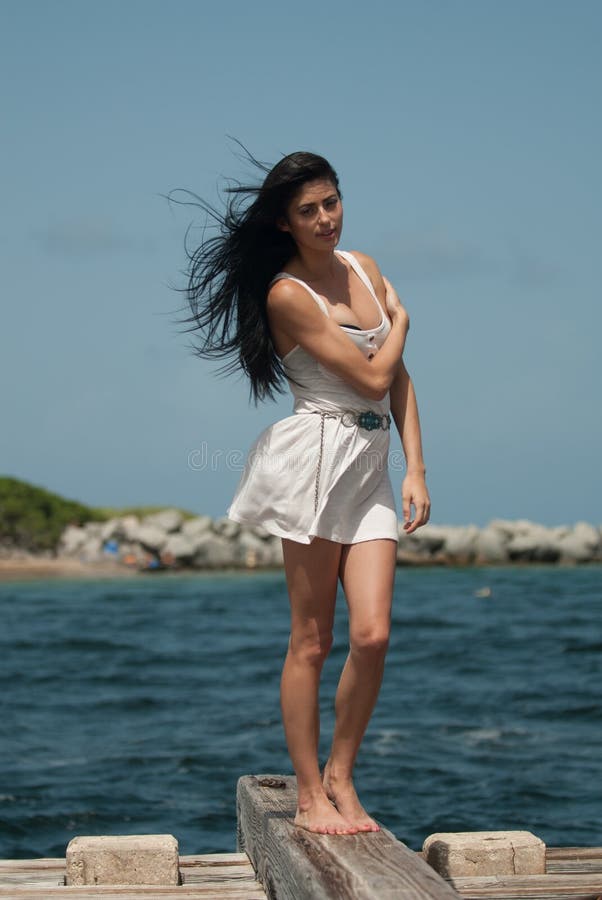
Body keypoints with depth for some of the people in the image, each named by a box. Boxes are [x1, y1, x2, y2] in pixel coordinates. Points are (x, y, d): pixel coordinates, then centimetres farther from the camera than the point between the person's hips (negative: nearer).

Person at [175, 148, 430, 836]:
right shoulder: (287, 294, -9)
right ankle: (310, 796, 9)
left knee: (372, 633, -6)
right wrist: (400, 320, 8)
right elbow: (374, 377, -10)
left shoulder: (363, 268, 13)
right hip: (318, 457, -6)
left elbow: (400, 380, 15)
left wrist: (417, 469, 7)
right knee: (311, 640, 0)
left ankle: (340, 776, 11)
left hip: (372, 467, 6)